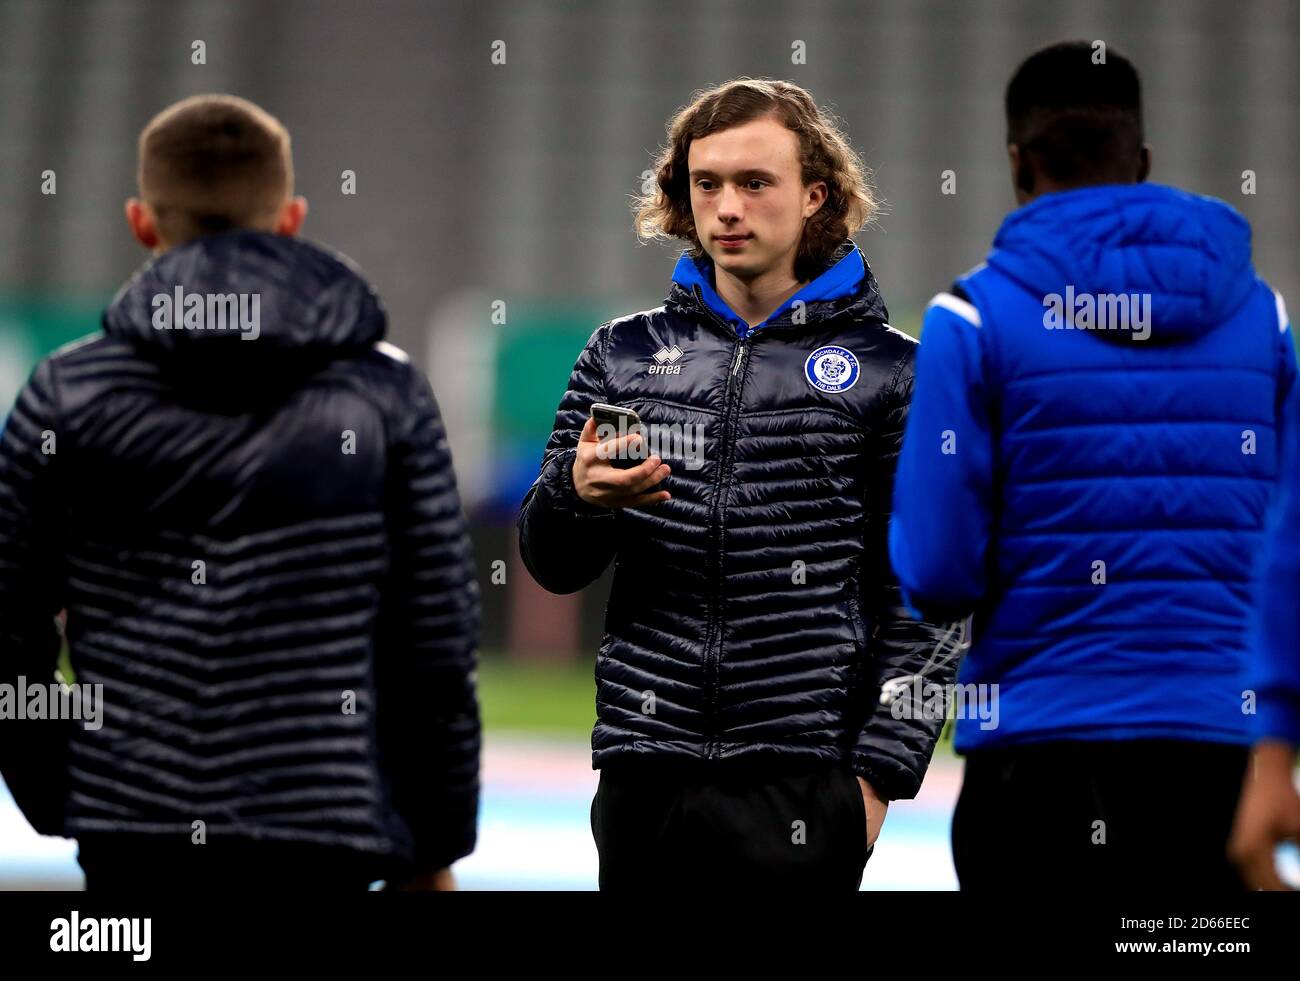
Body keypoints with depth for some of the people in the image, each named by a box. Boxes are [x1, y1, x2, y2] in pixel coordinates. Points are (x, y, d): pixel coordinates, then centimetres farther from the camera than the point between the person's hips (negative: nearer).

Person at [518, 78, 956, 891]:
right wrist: (576, 495, -10)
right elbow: (552, 565, 13)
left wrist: (881, 772, -6)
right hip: (646, 774, 3)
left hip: (802, 782, -3)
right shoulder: (623, 354, 12)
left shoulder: (890, 372, 4)